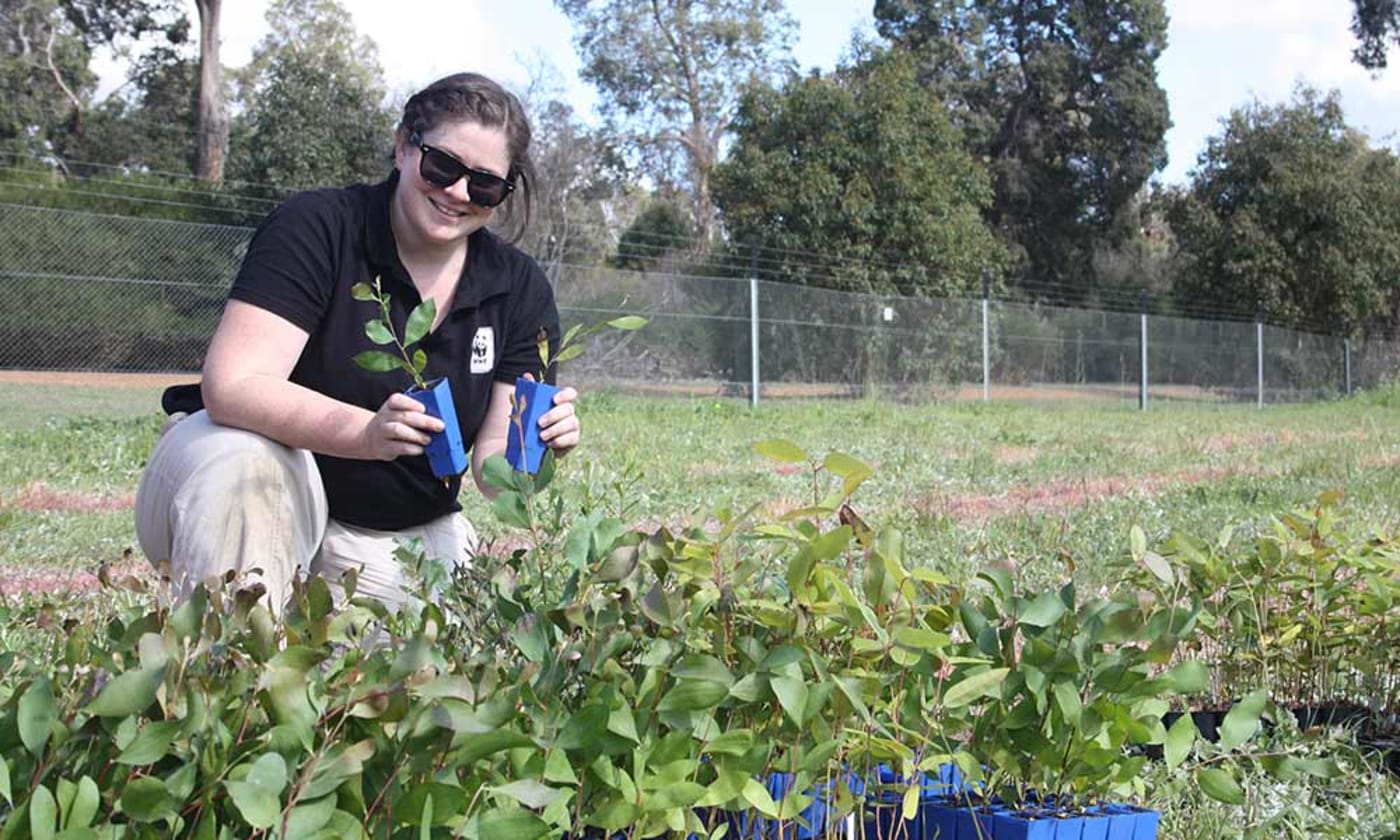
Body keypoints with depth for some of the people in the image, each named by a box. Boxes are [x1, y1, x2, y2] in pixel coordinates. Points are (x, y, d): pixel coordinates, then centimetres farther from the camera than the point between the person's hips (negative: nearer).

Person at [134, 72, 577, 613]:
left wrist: (538, 452, -30)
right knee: (241, 460, -37)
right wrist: (367, 434, -45)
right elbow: (231, 387, -29)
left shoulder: (519, 289, -2)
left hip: (399, 537, 5)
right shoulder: (316, 228, -15)